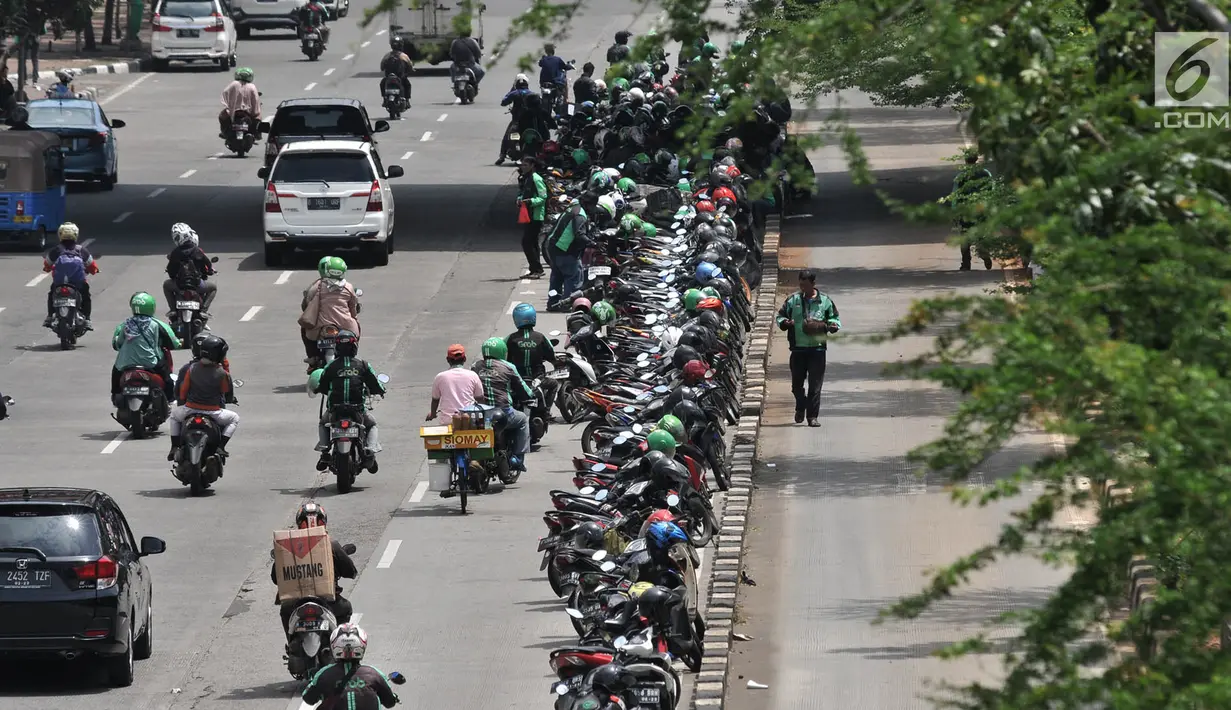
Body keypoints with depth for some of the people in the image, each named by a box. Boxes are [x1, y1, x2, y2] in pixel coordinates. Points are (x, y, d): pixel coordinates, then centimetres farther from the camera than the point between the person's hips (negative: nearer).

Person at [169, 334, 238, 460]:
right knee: (234, 418, 25)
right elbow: (229, 395, 2)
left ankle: (174, 448, 24)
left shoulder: (191, 368, -6)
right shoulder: (222, 374, -10)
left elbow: (182, 390, 3)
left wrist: (182, 400, 25)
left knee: (175, 415, 35)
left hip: (190, 410, 2)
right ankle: (220, 446, 10)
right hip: (213, 412, -2)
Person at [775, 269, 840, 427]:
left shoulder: (825, 301, 5)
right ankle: (800, 407, 32)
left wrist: (832, 326, -7)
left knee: (815, 384, -4)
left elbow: (835, 318, 15)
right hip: (798, 348, 1)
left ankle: (812, 416, 0)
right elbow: (780, 316, 13)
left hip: (817, 348, -1)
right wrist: (785, 323, -9)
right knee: (797, 382, 6)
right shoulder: (792, 300, 6)